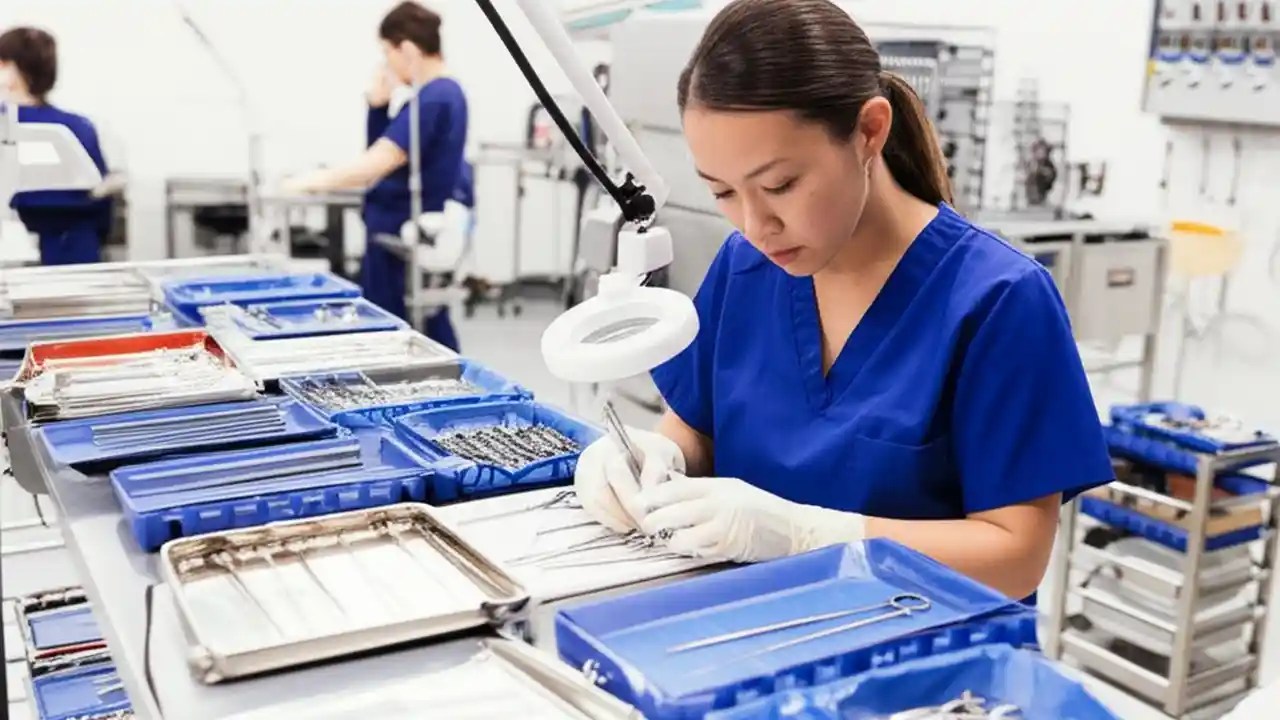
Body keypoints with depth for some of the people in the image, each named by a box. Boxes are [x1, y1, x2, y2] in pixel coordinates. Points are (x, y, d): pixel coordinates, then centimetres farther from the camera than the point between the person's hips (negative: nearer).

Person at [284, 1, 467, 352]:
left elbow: (379, 163, -28)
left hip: (400, 235, -10)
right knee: (427, 329, 13)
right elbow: (388, 152, 18)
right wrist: (378, 105, 4)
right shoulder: (445, 93, 12)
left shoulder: (431, 100, -19)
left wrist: (315, 181, -23)